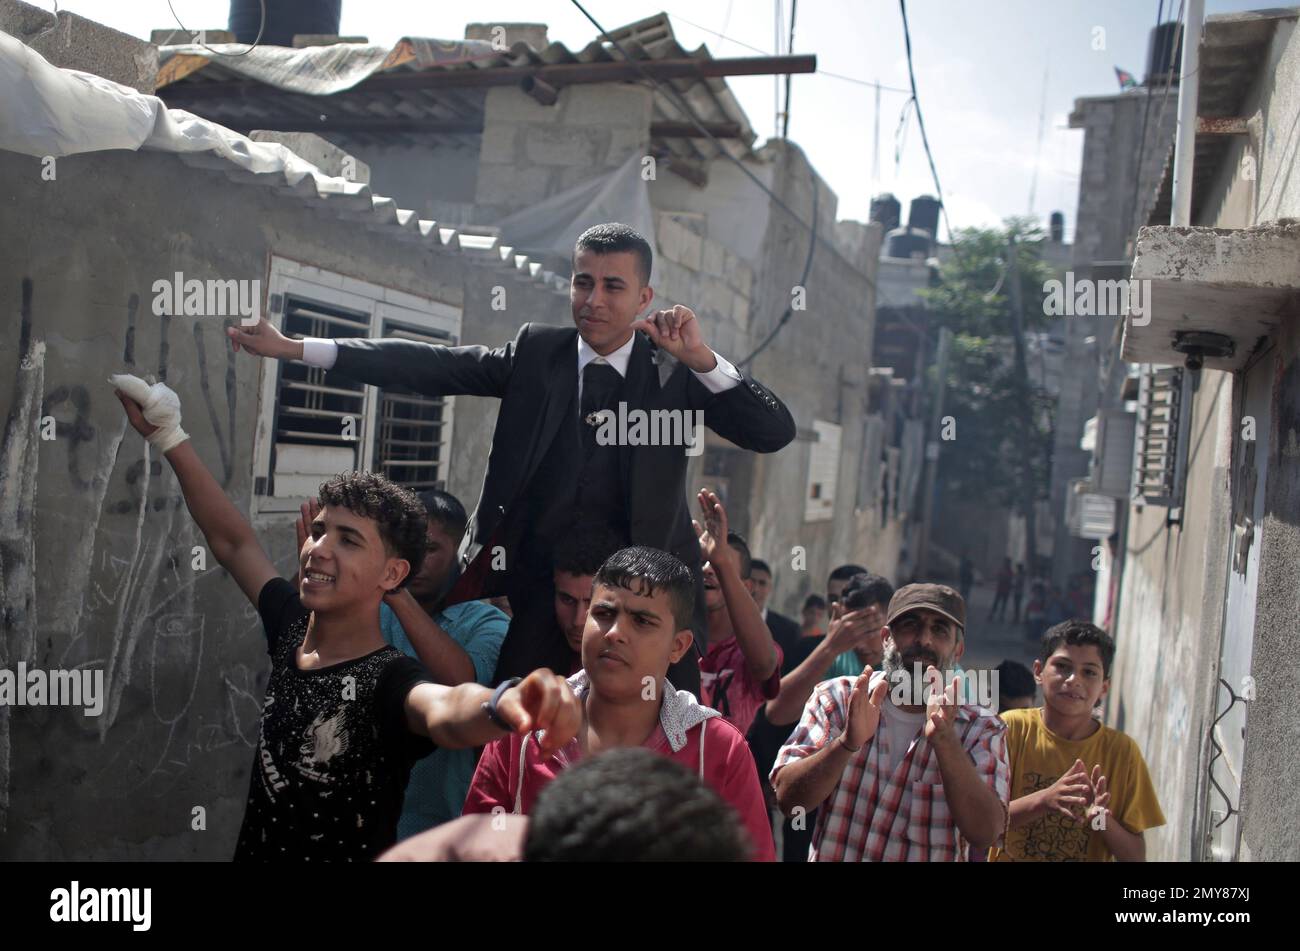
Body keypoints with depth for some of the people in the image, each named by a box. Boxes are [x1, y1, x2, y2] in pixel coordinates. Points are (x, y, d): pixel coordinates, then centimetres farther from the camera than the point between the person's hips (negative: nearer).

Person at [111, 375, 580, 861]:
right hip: (253, 848, 6)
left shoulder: (390, 679, -24)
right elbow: (231, 540, 8)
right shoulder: (291, 628, -6)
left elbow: (445, 713, -47)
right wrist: (169, 437, 7)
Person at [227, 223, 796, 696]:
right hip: (541, 587, 1)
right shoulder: (537, 351, 2)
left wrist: (701, 359, -21)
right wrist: (292, 348, -10)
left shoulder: (676, 370, -2)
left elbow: (776, 433, -8)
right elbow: (429, 366, -5)